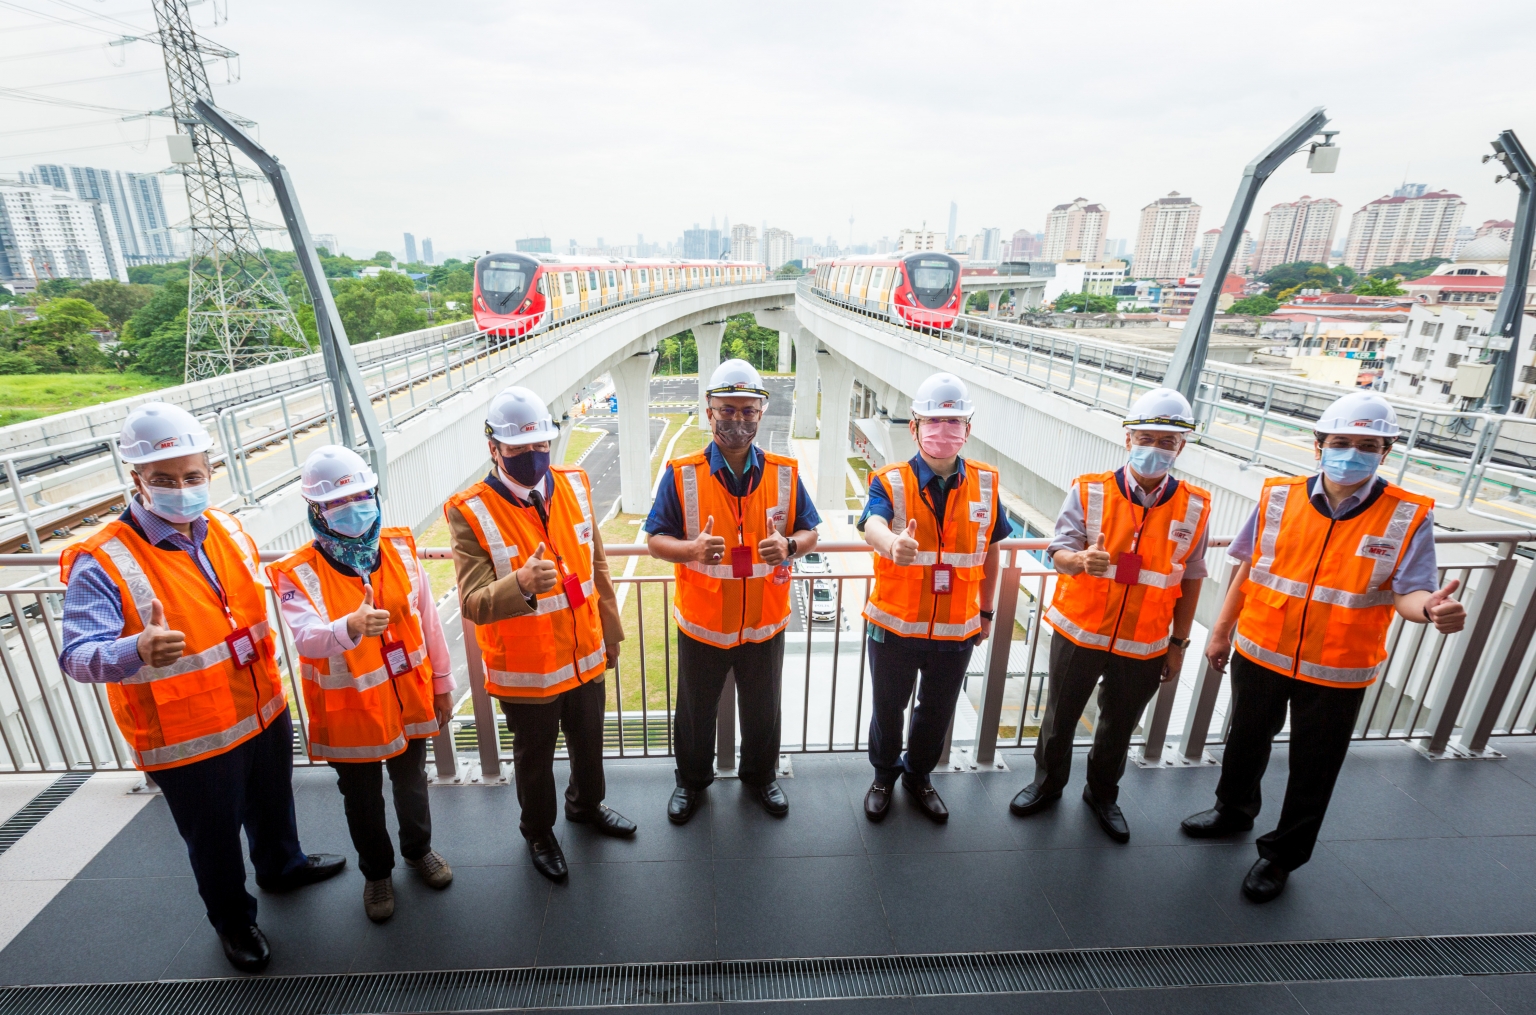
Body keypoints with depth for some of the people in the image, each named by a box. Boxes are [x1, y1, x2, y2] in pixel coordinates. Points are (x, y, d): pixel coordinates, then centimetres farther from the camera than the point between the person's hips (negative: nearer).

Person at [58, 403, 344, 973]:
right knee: (215, 839, 17)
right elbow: (78, 655, -28)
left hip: (263, 714, 6)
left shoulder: (227, 531, -1)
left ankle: (283, 867, 56)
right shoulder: (103, 562, -20)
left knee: (273, 806, 28)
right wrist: (137, 651, -51)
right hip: (190, 742, -5)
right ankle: (233, 920, 43)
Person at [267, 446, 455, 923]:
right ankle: (377, 872, 44)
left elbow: (427, 620, 0)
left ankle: (418, 849, 49)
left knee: (412, 784, 23)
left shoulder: (399, 548, -7)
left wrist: (442, 682, 6)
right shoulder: (298, 573, -16)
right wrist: (351, 626, -54)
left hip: (408, 700, 3)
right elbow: (307, 637, -32)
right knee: (363, 800, 18)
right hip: (351, 713, -2)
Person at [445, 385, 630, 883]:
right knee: (535, 757, 19)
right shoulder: (470, 512, -19)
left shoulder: (574, 485, -5)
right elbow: (473, 604, -25)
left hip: (585, 656, 4)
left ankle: (587, 805, 55)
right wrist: (522, 584, -46)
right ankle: (538, 832, 48)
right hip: (524, 672, -4)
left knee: (588, 742, 25)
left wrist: (611, 633, 11)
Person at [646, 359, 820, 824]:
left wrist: (788, 545, -22)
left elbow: (810, 532, 2)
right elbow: (655, 539, -8)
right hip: (701, 624, -1)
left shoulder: (784, 473, -5)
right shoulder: (681, 473, -11)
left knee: (762, 712, 22)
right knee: (695, 713, 20)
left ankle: (761, 775, 49)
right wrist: (693, 549, -29)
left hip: (765, 624, 1)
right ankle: (692, 780, 47)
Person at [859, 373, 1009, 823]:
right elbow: (873, 523, -36)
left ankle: (919, 775, 50)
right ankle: (884, 776, 47)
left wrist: (986, 610, 13)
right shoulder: (890, 481, -14)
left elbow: (991, 548, 8)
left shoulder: (985, 483, -3)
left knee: (937, 712, 21)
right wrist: (893, 543, -59)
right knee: (888, 709, 19)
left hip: (957, 629, 3)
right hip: (895, 625, -2)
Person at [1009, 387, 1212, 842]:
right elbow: (1059, 552, -15)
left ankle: (1103, 794, 45)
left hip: (1144, 645, 1)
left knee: (1119, 727, 19)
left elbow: (1190, 580, 4)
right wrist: (1081, 559, -39)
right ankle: (1047, 784, 41)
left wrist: (1178, 642, 6)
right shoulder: (1089, 491, -10)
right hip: (1078, 633, -1)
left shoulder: (1194, 507, -4)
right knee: (1060, 718, 16)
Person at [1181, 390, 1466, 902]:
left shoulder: (1408, 517, -10)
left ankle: (1282, 855, 36)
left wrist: (1431, 608, -36)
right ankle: (1234, 809, 49)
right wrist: (1222, 631, 5)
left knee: (1312, 771, 13)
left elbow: (1407, 593, -11)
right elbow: (1248, 570, 1)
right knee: (1246, 740, 23)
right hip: (1259, 653, 2)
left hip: (1337, 672, -2)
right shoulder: (1279, 496, -6)